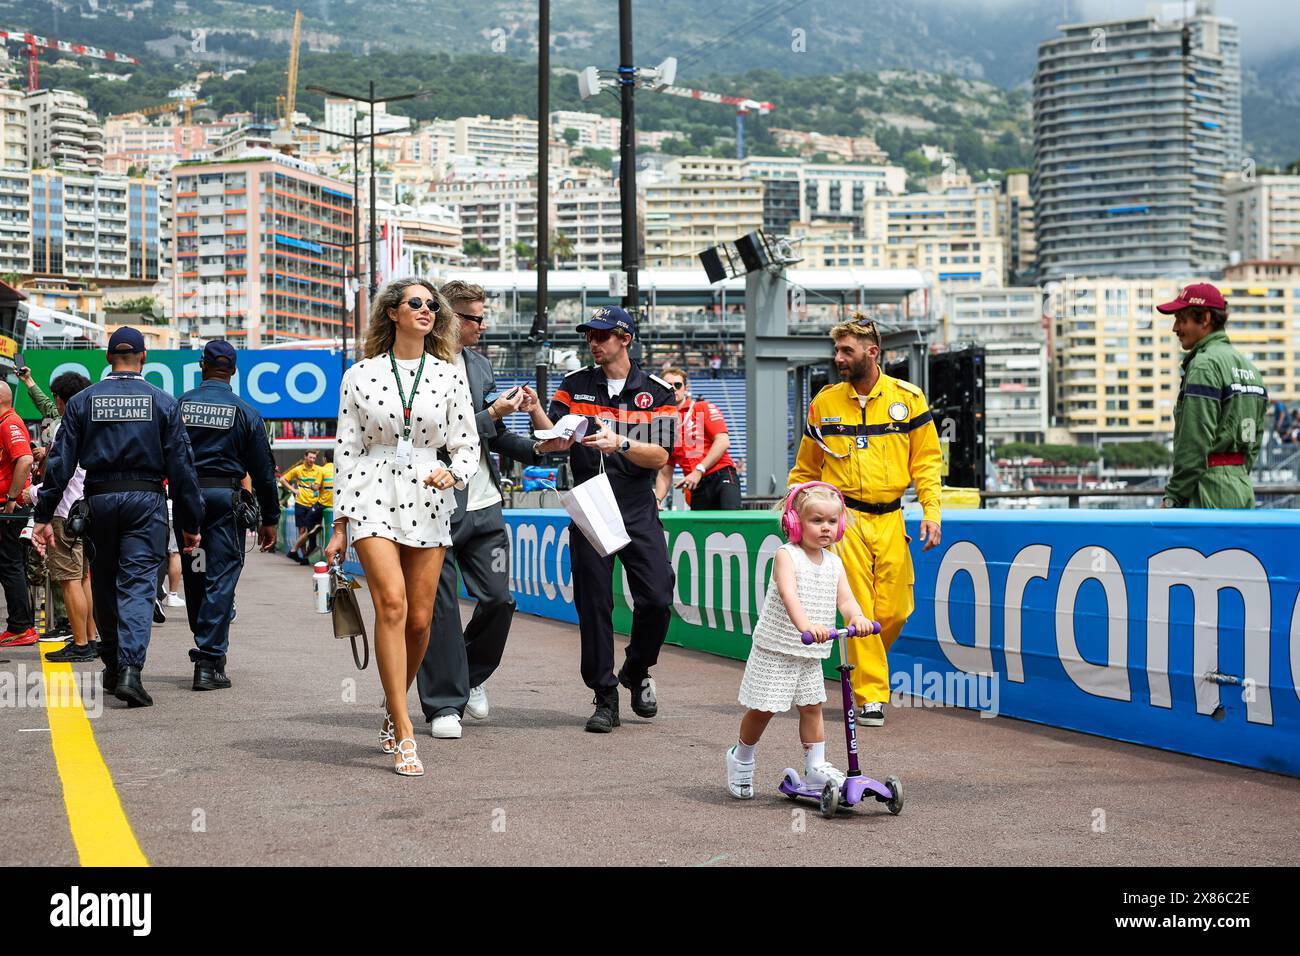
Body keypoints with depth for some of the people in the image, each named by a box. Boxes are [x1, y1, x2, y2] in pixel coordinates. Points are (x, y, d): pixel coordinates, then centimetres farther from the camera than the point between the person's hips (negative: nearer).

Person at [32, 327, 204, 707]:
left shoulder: (82, 401, 3)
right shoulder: (163, 402, 0)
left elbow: (61, 462, 0)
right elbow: (181, 466, -1)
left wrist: (44, 514, 2)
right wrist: (190, 523, 4)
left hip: (99, 501, 2)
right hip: (146, 502, -2)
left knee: (104, 587, 15)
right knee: (137, 586, -4)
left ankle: (112, 668, 26)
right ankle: (129, 668, -21)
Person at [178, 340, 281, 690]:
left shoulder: (179, 405, 3)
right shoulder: (245, 412, 1)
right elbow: (263, 470, 3)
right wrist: (269, 519, 10)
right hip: (225, 498, -2)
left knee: (193, 575, 16)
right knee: (221, 578, -1)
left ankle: (204, 645, 30)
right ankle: (210, 661, -6)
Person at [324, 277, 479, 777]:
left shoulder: (449, 376, 8)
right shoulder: (361, 376, 4)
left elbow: (467, 445, 10)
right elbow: (348, 450, 6)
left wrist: (454, 474, -13)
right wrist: (340, 523, 3)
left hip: (429, 501, 2)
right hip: (374, 498, -2)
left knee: (419, 619, 2)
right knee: (392, 604, -18)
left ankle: (393, 708, 29)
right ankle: (404, 735, -17)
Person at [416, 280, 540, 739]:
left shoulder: (479, 364, 14)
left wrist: (535, 447, 3)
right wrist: (493, 415, -11)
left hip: (484, 506, 6)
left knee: (498, 598, 5)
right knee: (440, 607, 1)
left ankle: (473, 674, 29)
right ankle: (444, 704, 11)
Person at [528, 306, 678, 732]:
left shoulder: (657, 393, 3)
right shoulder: (575, 385, 7)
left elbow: (660, 456, -5)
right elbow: (558, 439, -7)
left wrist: (620, 444, -22)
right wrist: (535, 412, -26)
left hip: (638, 513, -1)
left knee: (656, 600, -9)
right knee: (593, 604, 0)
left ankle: (636, 671, 19)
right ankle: (605, 698, 9)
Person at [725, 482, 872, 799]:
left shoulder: (833, 563, 6)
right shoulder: (787, 555, -13)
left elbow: (844, 597, -7)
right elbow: (788, 594, -30)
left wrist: (856, 617, -31)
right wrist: (804, 624, -48)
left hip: (810, 655, 6)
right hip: (774, 651, -6)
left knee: (812, 707, 8)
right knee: (761, 710, 0)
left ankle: (816, 767, 15)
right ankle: (741, 759, 21)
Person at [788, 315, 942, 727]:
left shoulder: (908, 398, 3)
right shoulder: (824, 402, 4)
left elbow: (927, 460, 6)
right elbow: (806, 469, 13)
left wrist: (930, 512, -3)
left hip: (890, 519, 1)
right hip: (845, 518, -1)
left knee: (895, 610, 2)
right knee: (860, 610, -7)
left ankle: (865, 666, 30)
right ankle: (871, 697, 0)